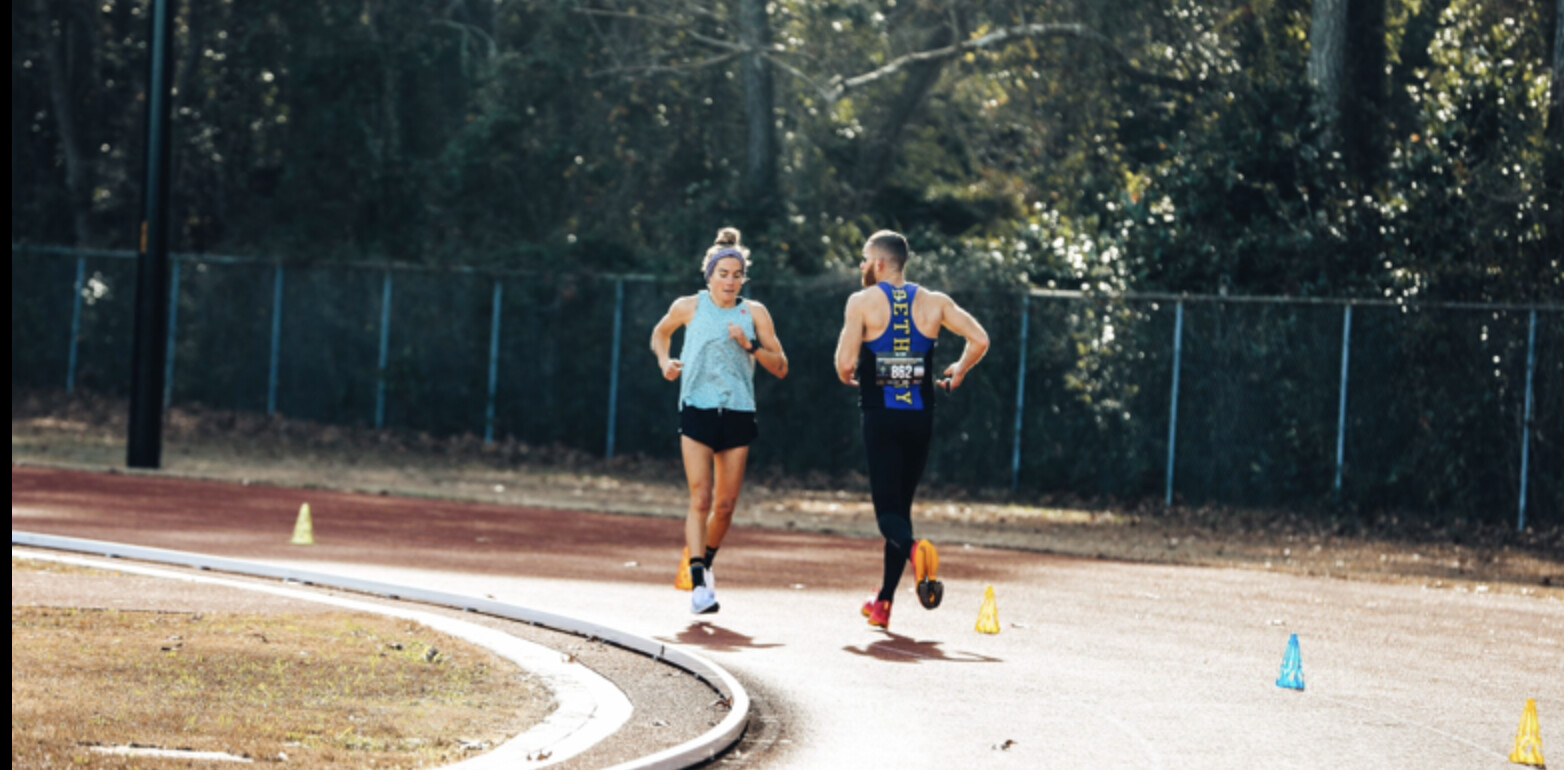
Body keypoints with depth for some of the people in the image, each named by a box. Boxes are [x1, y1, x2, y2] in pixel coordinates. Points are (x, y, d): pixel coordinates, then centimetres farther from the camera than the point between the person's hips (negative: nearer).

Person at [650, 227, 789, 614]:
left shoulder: (754, 313, 4)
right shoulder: (689, 307, 4)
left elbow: (781, 368, 4)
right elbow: (660, 333, 25)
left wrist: (751, 346, -11)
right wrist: (664, 361, 6)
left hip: (737, 415, 2)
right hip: (696, 412, -2)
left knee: (725, 505, 5)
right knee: (700, 498, -14)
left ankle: (705, 560, 32)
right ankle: (698, 584, -18)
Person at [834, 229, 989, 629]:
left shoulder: (862, 302, -5)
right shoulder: (933, 303, 6)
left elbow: (845, 364, -11)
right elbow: (979, 339, -2)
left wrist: (850, 377, 12)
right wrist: (958, 372, 16)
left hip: (881, 417, -4)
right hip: (921, 417, 4)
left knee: (888, 509, -2)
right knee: (902, 504, 15)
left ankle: (915, 549, -37)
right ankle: (884, 602, 16)